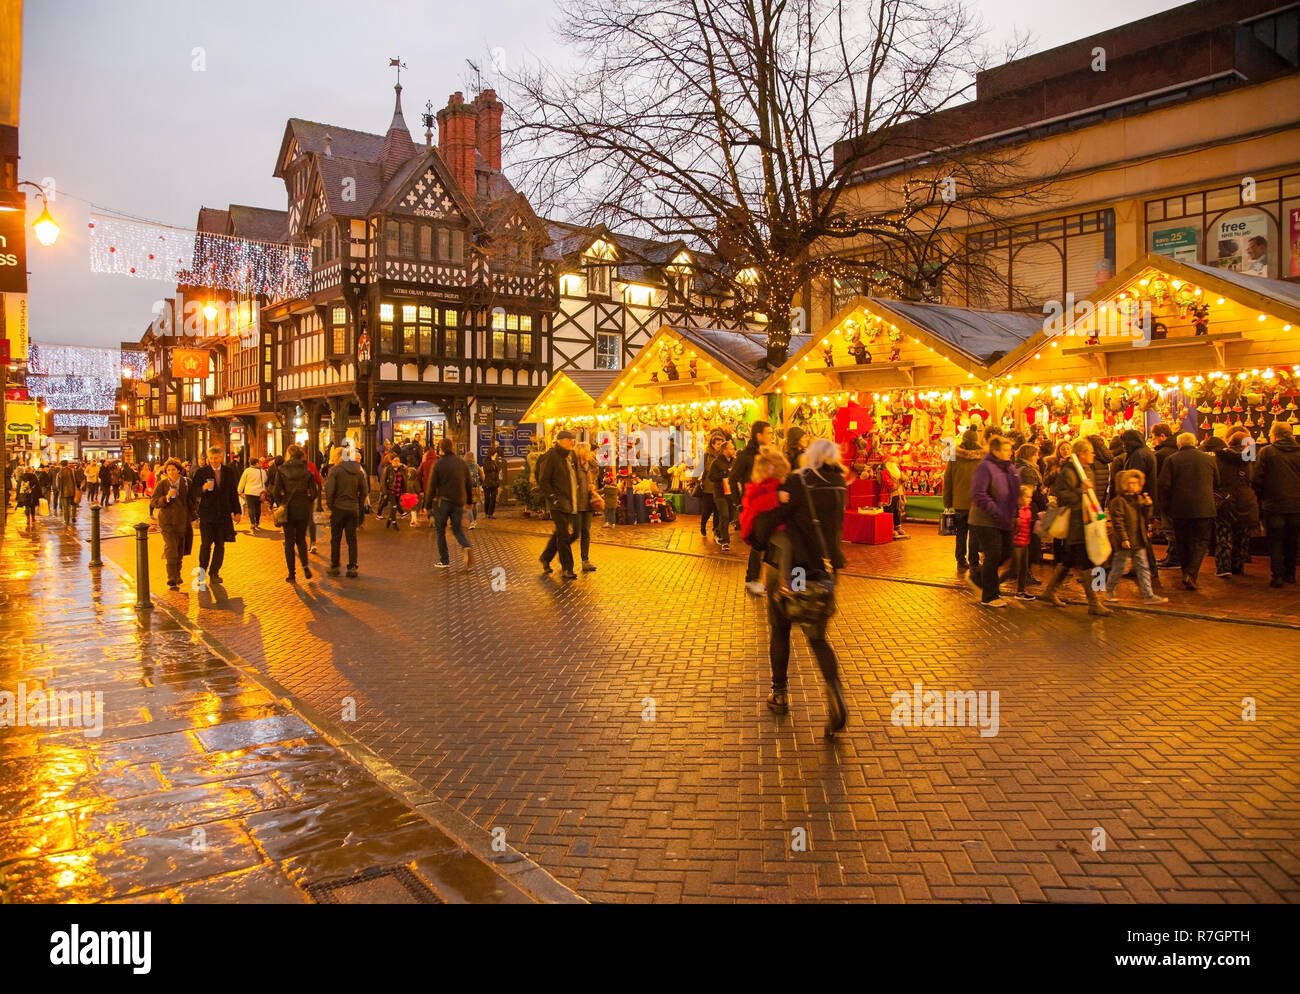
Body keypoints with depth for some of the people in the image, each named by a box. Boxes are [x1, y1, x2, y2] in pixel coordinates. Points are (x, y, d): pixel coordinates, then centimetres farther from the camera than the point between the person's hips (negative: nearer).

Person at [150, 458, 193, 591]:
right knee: (171, 551, -13)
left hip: (183, 521, 3)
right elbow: (153, 502, -8)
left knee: (180, 551, 15)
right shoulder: (162, 484, -4)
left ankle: (177, 574, 35)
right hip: (167, 521, -3)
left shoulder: (186, 482, 3)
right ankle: (172, 581, -13)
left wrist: (191, 518, 10)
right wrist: (166, 498, -25)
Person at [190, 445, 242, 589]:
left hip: (224, 513, 2)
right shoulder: (202, 472, 0)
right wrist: (203, 488, -22)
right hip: (207, 513, -2)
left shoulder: (228, 472, 7)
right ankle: (202, 573, 8)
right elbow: (193, 492, -1)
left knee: (220, 545, 5)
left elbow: (233, 493, 12)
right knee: (206, 544, -6)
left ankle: (214, 573, 16)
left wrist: (236, 511, 9)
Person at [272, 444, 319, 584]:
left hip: (288, 510, -1)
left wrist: (280, 504, 7)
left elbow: (276, 492, -9)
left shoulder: (282, 470, -6)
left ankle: (292, 574, 8)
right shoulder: (307, 471, -2)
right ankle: (305, 565, -2)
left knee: (289, 542, 7)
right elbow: (314, 493, -3)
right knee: (301, 539, 18)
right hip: (303, 510, 2)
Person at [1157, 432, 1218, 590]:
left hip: (1180, 509, -1)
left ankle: (1187, 573, 16)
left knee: (1182, 543, 11)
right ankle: (1191, 573, -13)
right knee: (1200, 542, 4)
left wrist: (1165, 506, 4)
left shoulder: (1171, 460, -3)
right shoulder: (1209, 459, 6)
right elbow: (1217, 484, 15)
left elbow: (1163, 485, -8)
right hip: (1204, 509, 1)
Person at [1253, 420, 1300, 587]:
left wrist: (1260, 498, 7)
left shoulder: (1266, 452, -7)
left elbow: (1258, 479, -7)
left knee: (1275, 542, 3)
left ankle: (1277, 575, -2)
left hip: (1274, 504, -3)